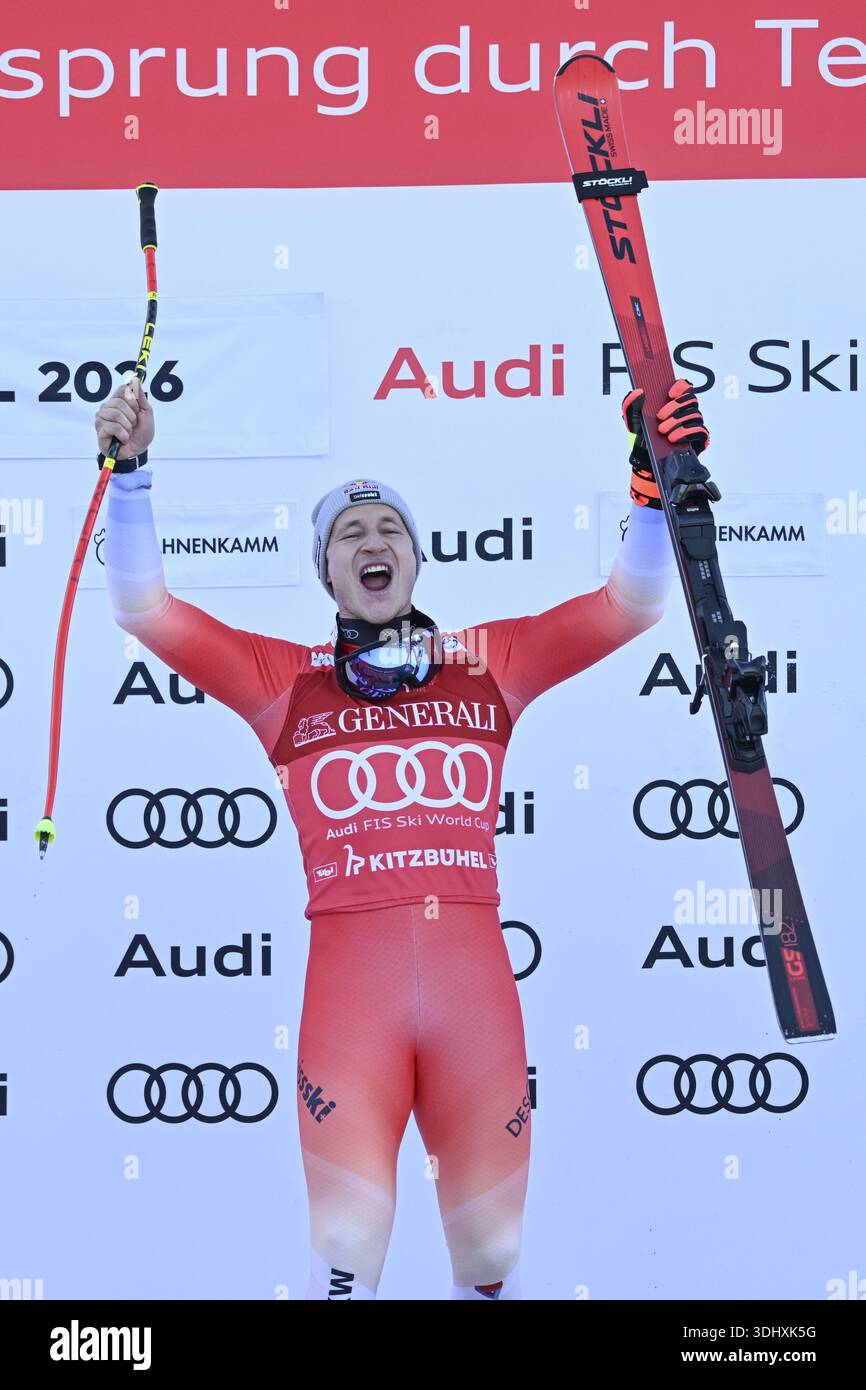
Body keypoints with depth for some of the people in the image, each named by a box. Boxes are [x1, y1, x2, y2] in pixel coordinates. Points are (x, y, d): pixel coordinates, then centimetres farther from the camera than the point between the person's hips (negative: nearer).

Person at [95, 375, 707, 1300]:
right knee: (345, 1257, -7)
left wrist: (657, 484, -2)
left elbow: (631, 602, 12)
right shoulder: (284, 679, 12)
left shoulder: (490, 663, 15)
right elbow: (144, 608, 6)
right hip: (348, 978, -1)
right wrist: (131, 474, -3)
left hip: (474, 976, 2)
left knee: (493, 1258, 8)